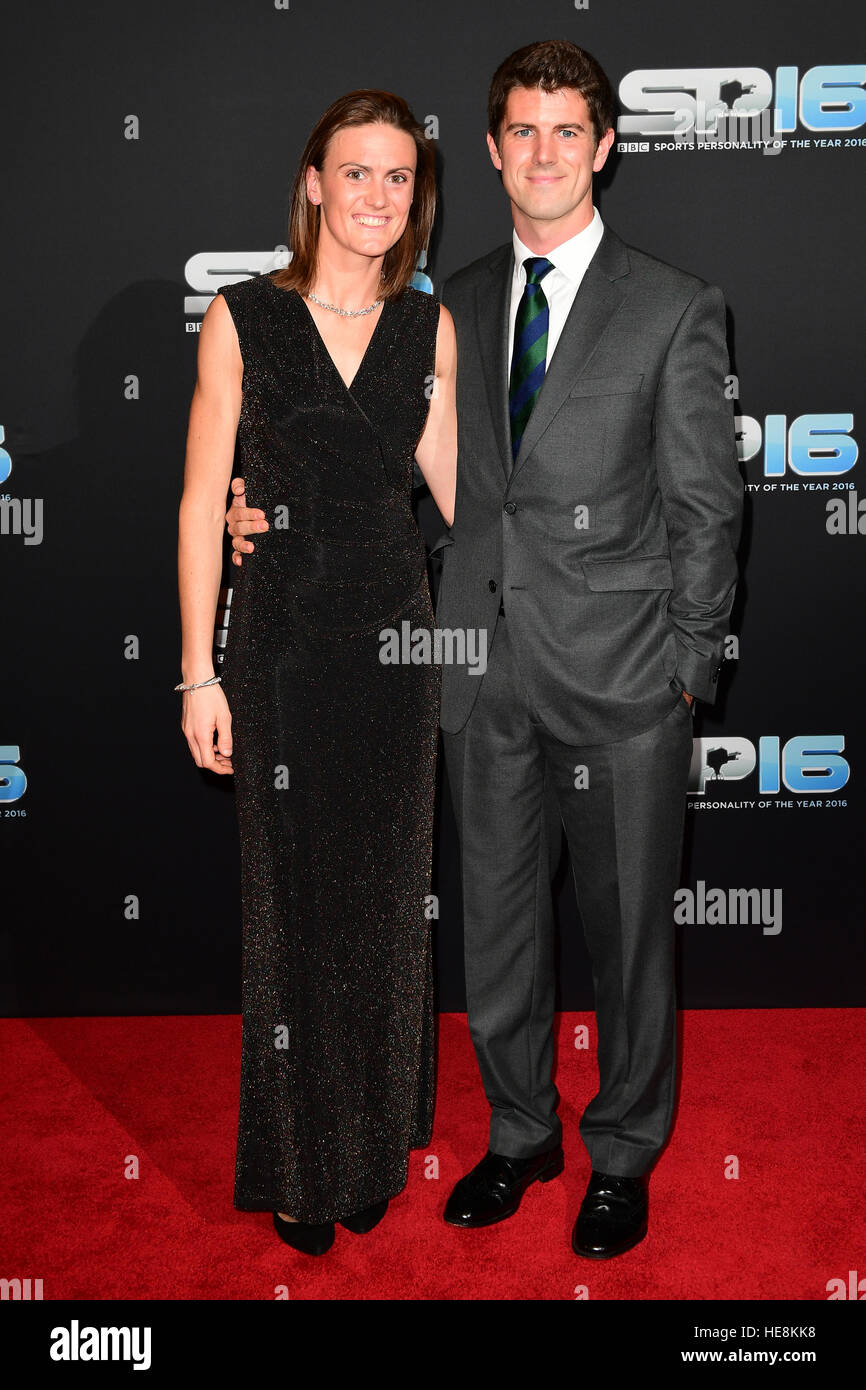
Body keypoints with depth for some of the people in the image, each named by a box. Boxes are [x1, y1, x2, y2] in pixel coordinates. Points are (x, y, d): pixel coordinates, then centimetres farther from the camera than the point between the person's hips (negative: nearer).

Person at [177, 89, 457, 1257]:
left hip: (396, 633, 3)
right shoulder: (244, 316, -3)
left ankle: (376, 1147, 31)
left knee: (387, 896, 11)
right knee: (293, 902, 6)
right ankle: (300, 1165, 25)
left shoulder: (429, 327, 5)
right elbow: (203, 502, -4)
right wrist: (199, 673, -7)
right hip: (284, 635, -2)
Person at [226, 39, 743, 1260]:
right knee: (497, 919, 14)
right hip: (486, 667, 4)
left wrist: (687, 673, -5)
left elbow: (706, 506, -2)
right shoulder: (455, 306, 10)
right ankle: (520, 1133, 36)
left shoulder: (674, 308, -1)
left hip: (618, 673, -3)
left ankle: (623, 1154, 31)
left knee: (627, 927, 9)